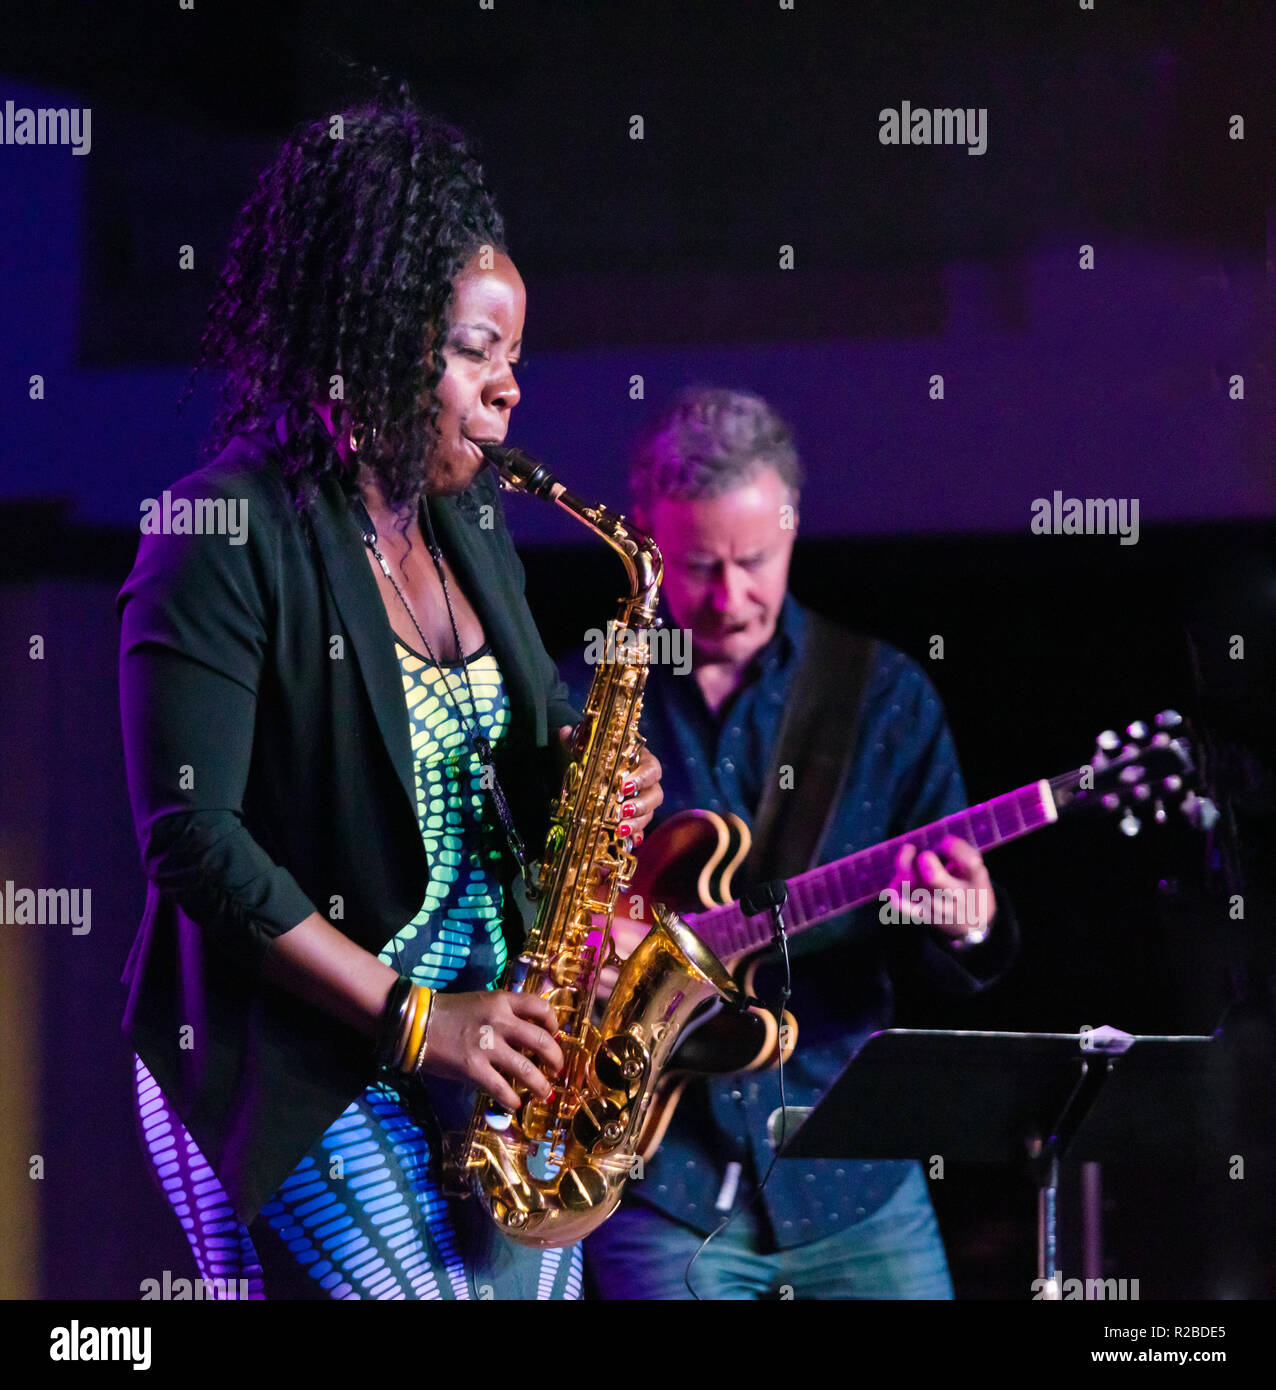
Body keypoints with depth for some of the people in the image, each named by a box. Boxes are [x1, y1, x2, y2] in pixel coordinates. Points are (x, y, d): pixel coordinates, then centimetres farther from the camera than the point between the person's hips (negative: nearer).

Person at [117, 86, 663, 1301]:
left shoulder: (469, 516, 12)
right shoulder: (226, 535, -13)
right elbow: (194, 843, -17)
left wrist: (582, 774, 0)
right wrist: (413, 1017, -17)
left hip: (489, 1049, 8)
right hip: (302, 1073, -7)